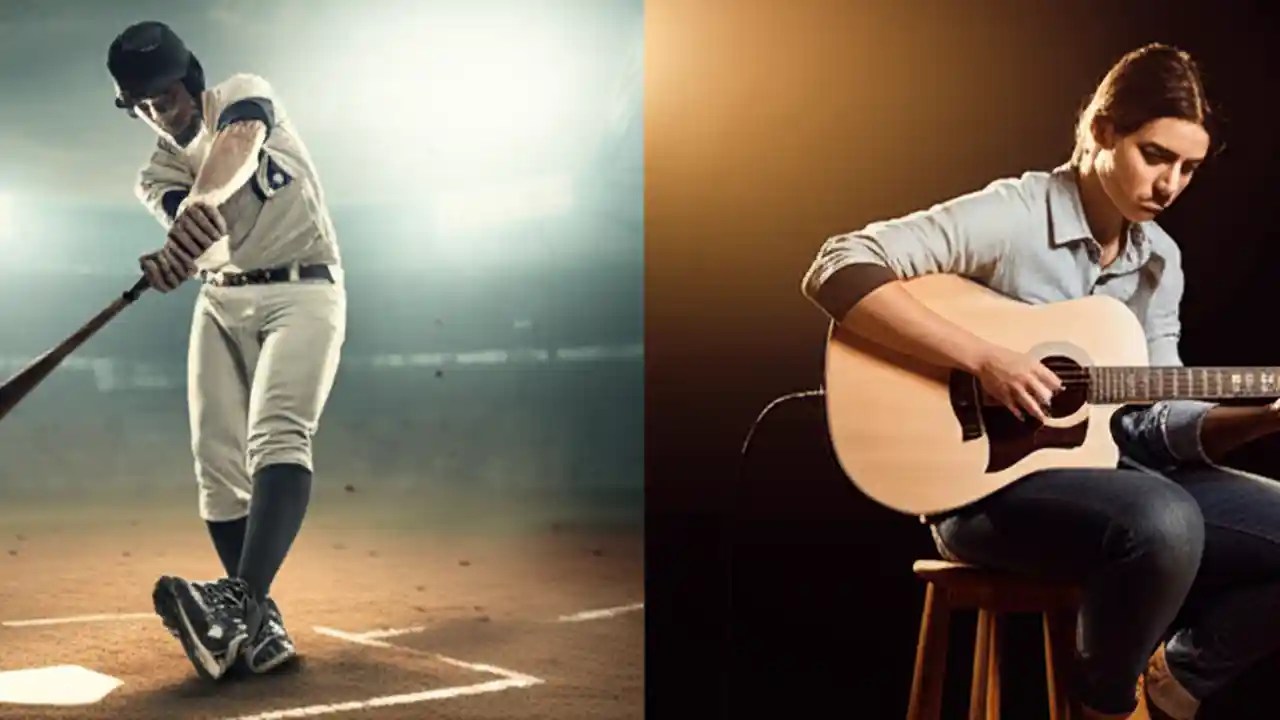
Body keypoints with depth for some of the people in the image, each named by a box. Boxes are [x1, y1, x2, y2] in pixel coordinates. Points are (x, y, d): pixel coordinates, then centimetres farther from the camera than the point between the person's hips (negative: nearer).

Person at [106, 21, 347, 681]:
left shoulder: (242, 94, -4)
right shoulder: (158, 173, 6)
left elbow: (238, 143, -31)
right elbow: (192, 234, -18)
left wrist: (204, 198, -54)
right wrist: (174, 259, -44)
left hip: (302, 291, -6)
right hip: (221, 305, 6)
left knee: (277, 437, -26)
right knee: (218, 467, -5)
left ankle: (241, 601, -43)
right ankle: (260, 624, -1)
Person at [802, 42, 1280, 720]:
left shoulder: (1160, 260, 10)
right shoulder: (1011, 215, -13)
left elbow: (1153, 422, 10)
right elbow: (837, 271, -23)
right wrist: (983, 358, -27)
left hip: (1105, 466, 7)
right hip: (985, 483, -7)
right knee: (1163, 522, -35)